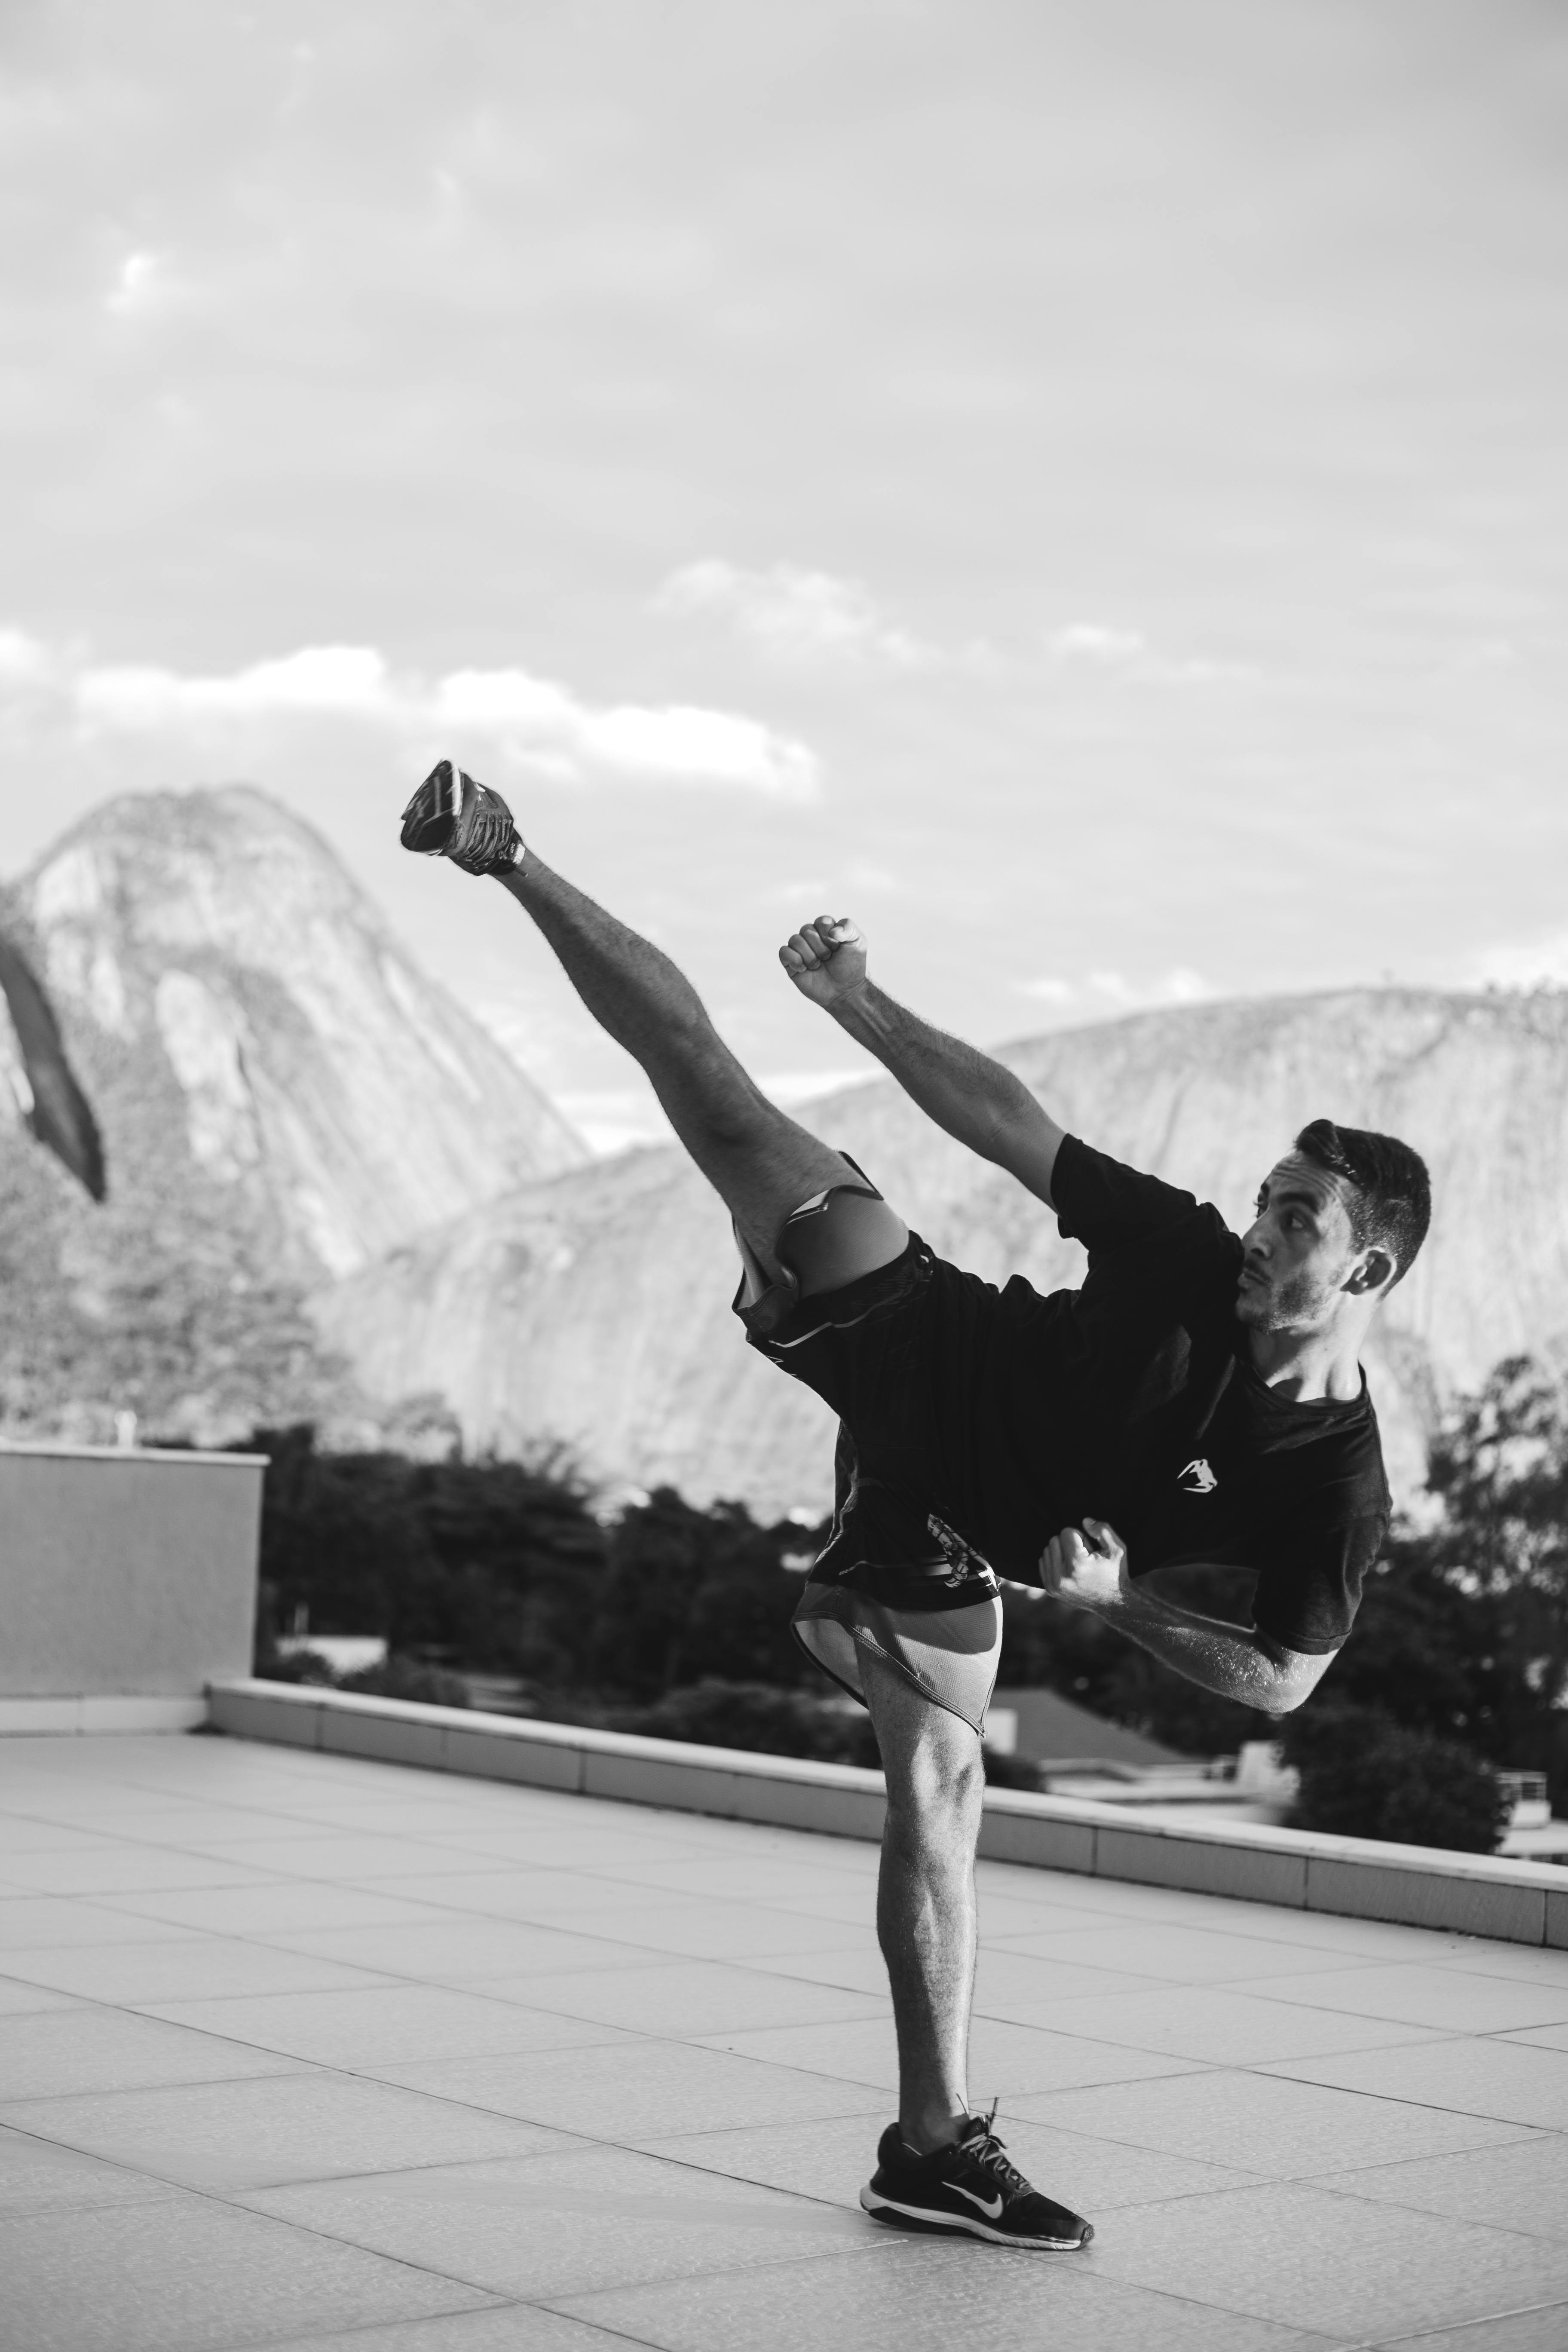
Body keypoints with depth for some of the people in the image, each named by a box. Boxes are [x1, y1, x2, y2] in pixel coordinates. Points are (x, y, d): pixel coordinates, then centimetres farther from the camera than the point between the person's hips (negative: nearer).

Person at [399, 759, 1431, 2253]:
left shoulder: (1339, 1488, -20)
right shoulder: (1193, 1260, -19)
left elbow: (1282, 1680, -12)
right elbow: (1004, 1119, -11)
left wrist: (1119, 1599, -22)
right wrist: (860, 1005, -13)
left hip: (945, 1545, 0)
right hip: (903, 1346, 0)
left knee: (939, 1789, -2)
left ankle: (933, 2145, 11)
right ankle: (504, 859, -3)